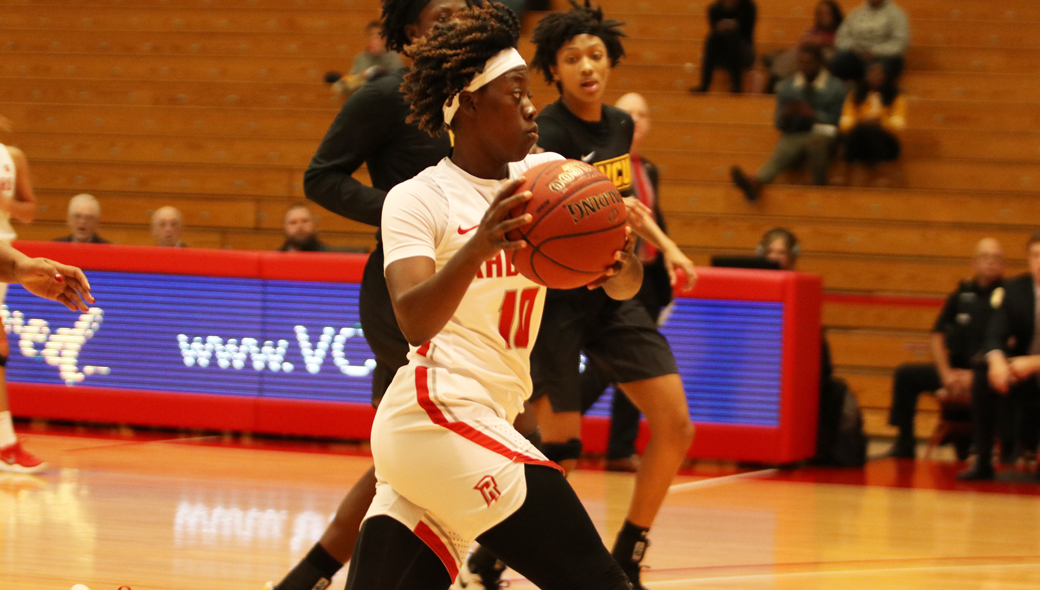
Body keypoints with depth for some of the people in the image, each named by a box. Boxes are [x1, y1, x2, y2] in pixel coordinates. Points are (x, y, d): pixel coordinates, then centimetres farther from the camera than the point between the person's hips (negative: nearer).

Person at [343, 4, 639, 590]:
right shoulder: (419, 199, -5)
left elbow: (625, 286, 3)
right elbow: (414, 321, -21)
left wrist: (619, 264, -22)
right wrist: (482, 243, -37)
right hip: (443, 414, -7)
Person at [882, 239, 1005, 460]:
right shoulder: (961, 295, 12)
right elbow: (938, 336, 11)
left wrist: (975, 375, -18)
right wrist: (946, 373, -5)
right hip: (955, 369, 5)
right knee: (905, 374, -10)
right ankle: (904, 445, -5)